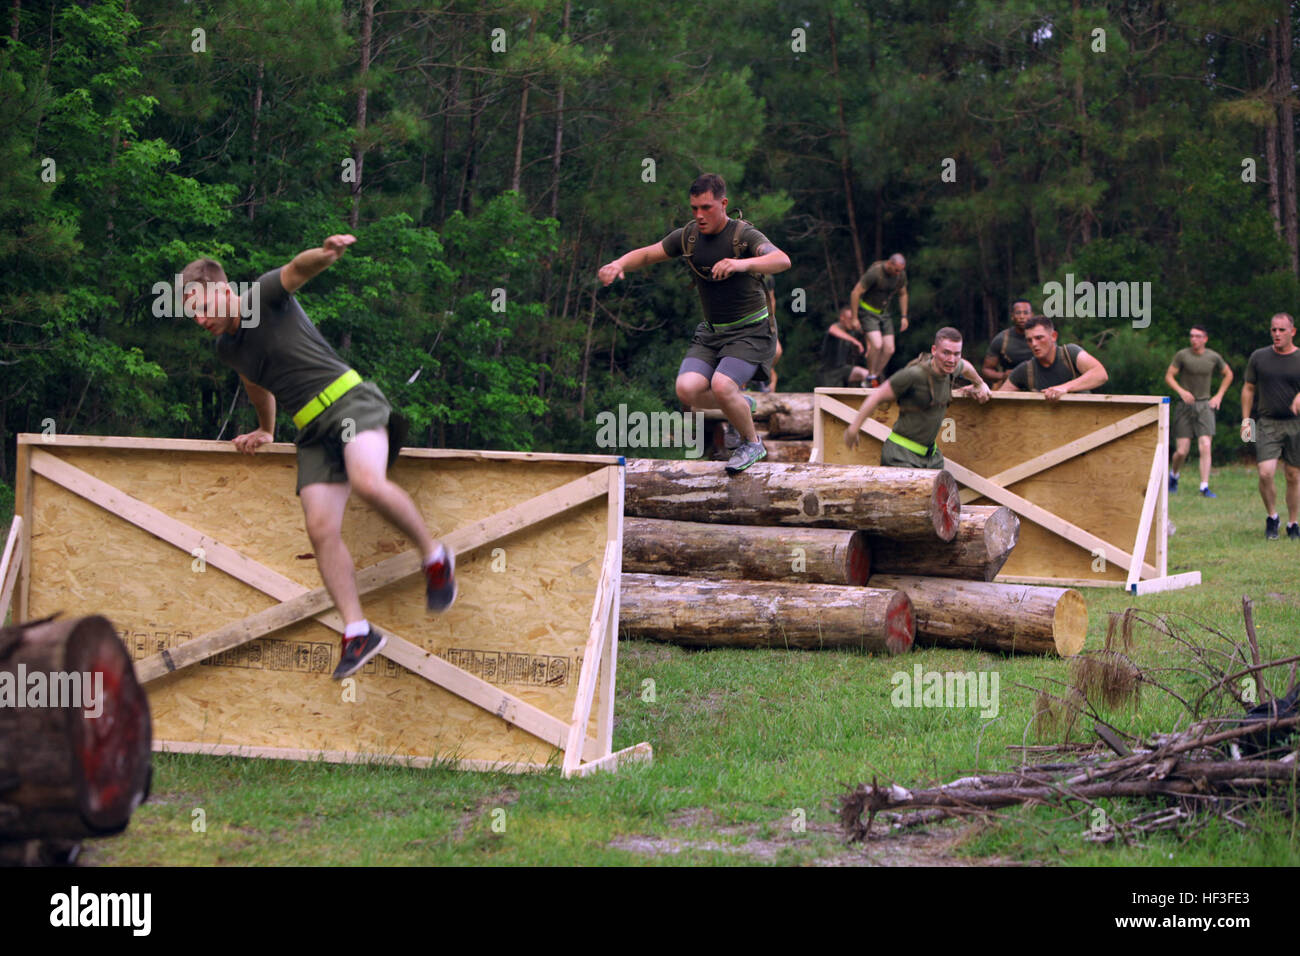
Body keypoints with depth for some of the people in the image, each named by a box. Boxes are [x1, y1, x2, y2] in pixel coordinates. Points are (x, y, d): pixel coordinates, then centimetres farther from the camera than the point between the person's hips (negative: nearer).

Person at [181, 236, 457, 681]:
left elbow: (299, 269, -25)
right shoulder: (227, 349, 15)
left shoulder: (266, 295, -4)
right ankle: (357, 632, -6)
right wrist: (265, 431, 44)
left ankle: (434, 556, -14)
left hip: (350, 399, -7)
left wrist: (326, 253, -46)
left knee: (368, 482, -34)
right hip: (313, 431, 7)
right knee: (322, 530, -8)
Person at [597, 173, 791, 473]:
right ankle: (740, 405, 14)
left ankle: (752, 444, 0)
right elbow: (646, 254, 6)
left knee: (721, 385, -27)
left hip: (752, 330, -6)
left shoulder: (744, 235, -19)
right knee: (687, 389, -17)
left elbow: (782, 260, -36)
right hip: (713, 332, 6)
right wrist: (619, 263, -17)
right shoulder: (688, 236, -1)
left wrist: (743, 264, -56)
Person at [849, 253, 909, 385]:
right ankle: (870, 377, -8)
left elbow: (903, 294, 13)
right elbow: (855, 293, -22)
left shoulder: (901, 274, -6)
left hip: (883, 312, 6)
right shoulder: (874, 273, -26)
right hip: (868, 311, -6)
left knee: (889, 349, -3)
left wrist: (904, 317, 9)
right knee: (876, 344, -24)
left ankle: (876, 377, 13)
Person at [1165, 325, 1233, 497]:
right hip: (1185, 406, -1)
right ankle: (1173, 475, 28)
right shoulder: (1182, 355, -3)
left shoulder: (1214, 357, 2)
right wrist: (1181, 391, -16)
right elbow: (1169, 376, 0)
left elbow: (1228, 375, 18)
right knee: (1182, 451, -2)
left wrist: (1219, 396, 9)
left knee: (1205, 447, -14)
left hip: (1205, 406, 1)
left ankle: (1205, 487, -13)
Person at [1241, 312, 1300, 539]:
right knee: (1265, 473, -15)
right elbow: (1248, 389, 13)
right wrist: (1245, 419, 7)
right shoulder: (1259, 357, 6)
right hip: (1267, 424, 0)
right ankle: (1272, 517, 8)